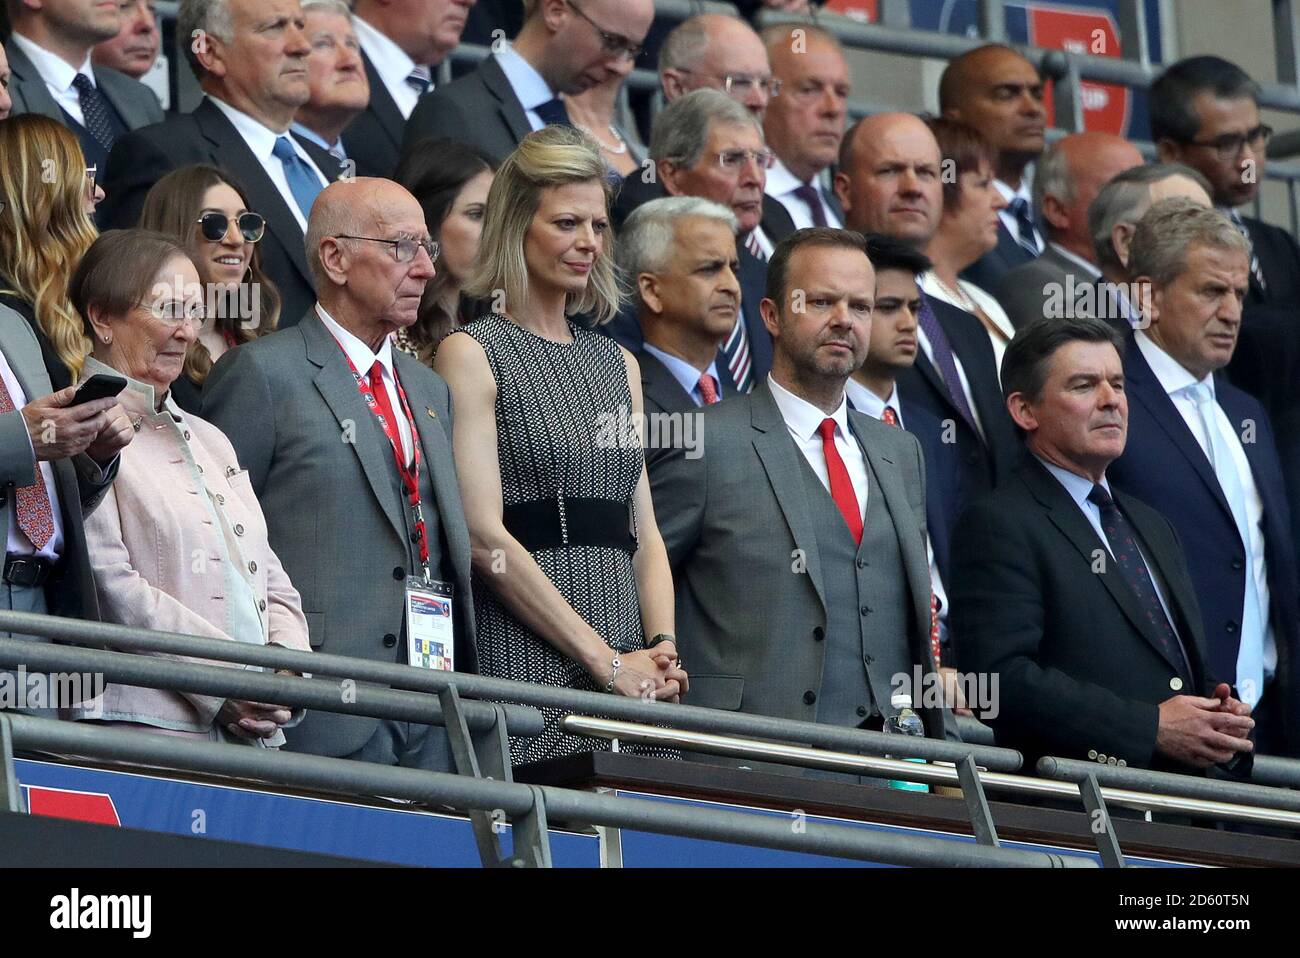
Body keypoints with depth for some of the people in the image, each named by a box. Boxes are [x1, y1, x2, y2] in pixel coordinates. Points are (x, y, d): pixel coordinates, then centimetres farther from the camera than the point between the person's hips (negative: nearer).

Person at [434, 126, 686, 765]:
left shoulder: (618, 365, 20)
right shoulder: (471, 354, 0)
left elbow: (644, 533, 17)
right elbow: (484, 536, -9)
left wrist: (660, 647, -3)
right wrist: (605, 661, -13)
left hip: (628, 676, 6)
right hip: (526, 667, -6)